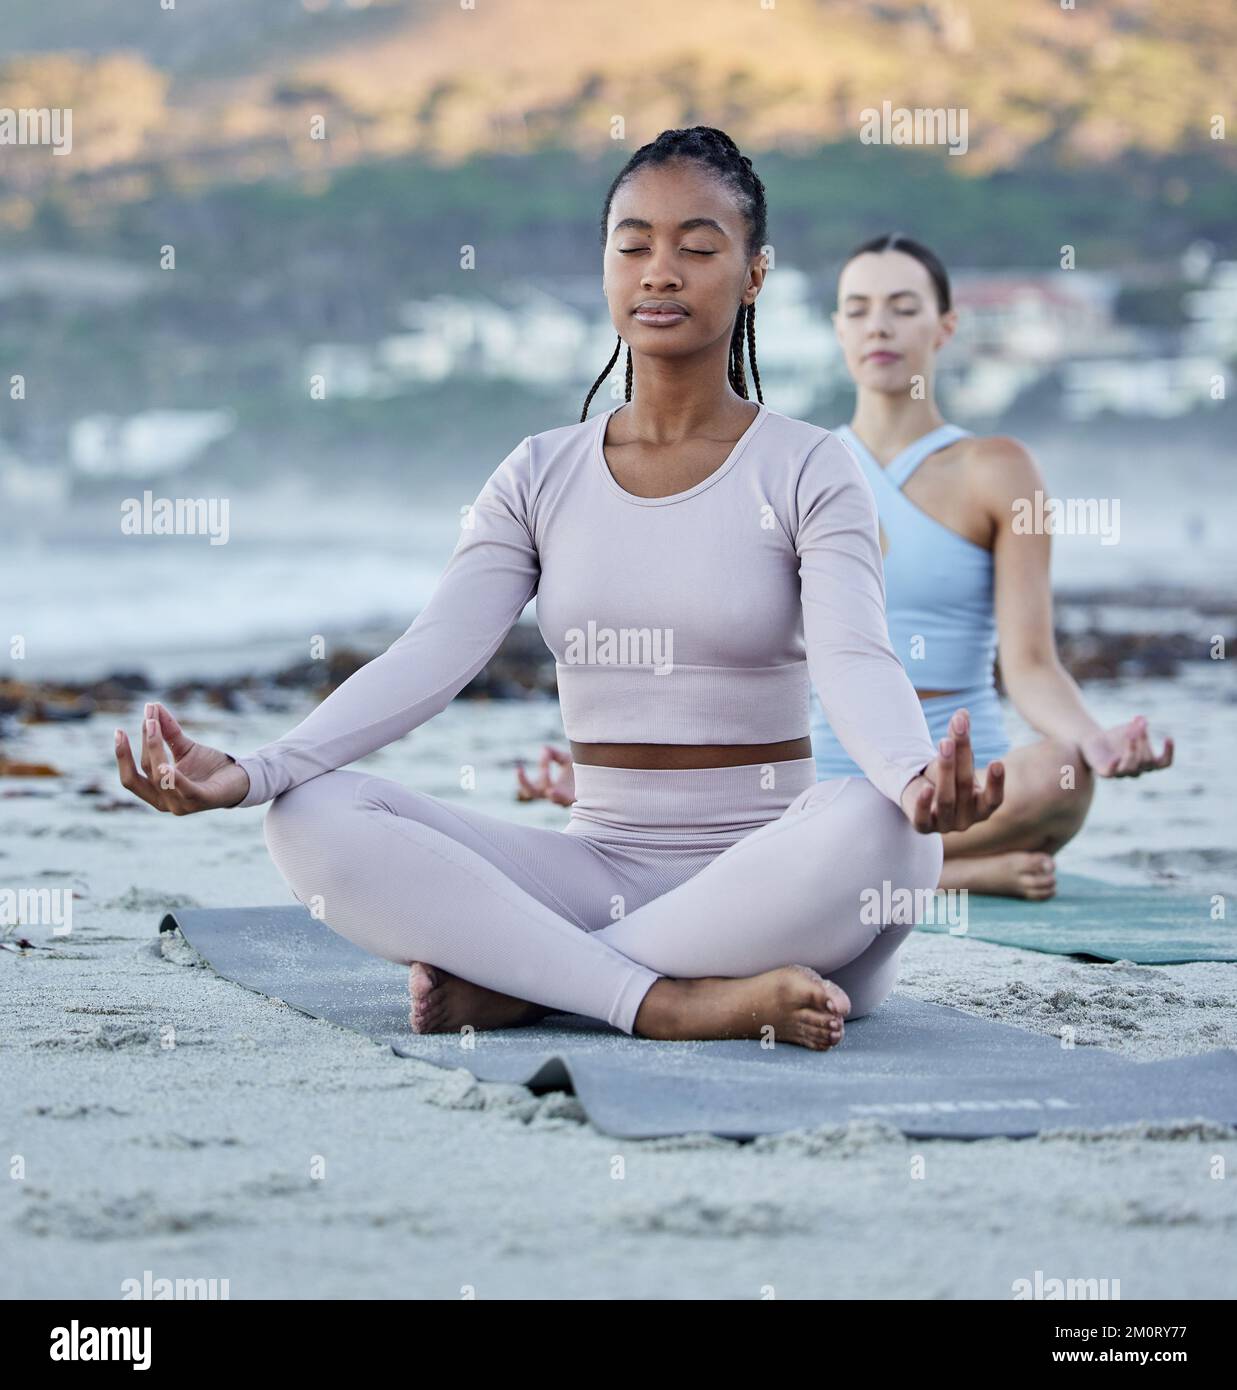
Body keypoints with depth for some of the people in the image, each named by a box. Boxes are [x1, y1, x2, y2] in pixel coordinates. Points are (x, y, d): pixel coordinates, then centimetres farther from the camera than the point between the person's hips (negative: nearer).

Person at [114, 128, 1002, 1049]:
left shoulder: (806, 469, 0)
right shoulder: (543, 477, 9)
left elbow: (856, 660, -18)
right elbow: (431, 658, -5)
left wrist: (918, 779, -43)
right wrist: (253, 772, -22)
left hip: (763, 883, -2)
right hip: (598, 867, 3)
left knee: (878, 831, -38)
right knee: (315, 820, -19)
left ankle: (513, 978, -27)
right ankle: (667, 1001, -31)